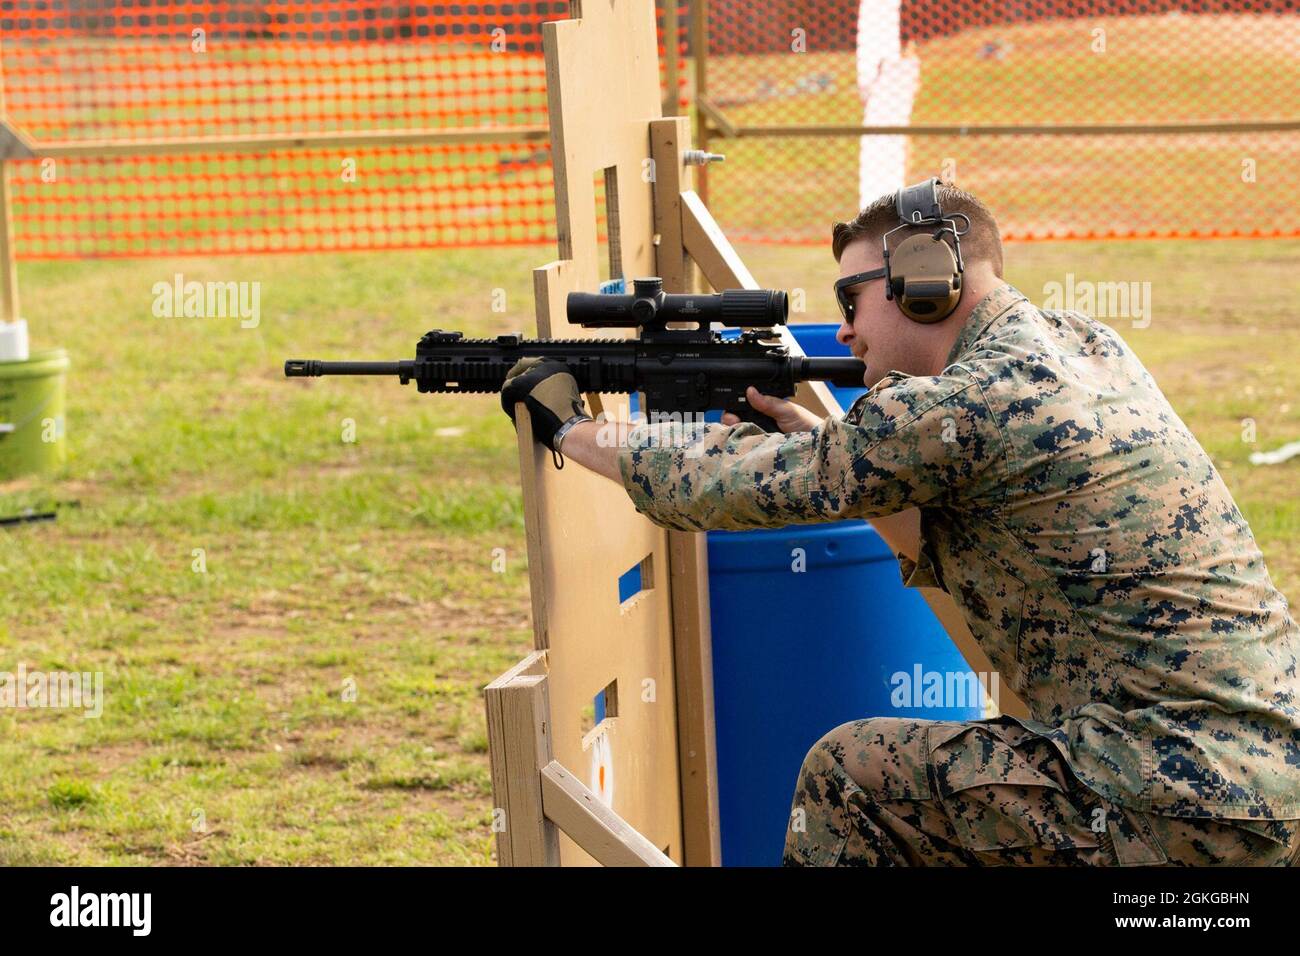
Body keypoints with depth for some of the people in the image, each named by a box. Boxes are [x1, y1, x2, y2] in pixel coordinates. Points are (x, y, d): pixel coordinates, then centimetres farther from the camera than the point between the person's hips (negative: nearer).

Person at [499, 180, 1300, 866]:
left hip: (1183, 816, -9)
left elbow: (742, 488, -4)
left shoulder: (968, 406, -14)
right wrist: (800, 426, 15)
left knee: (847, 774, 3)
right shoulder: (1086, 345, 12)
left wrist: (572, 429, 10)